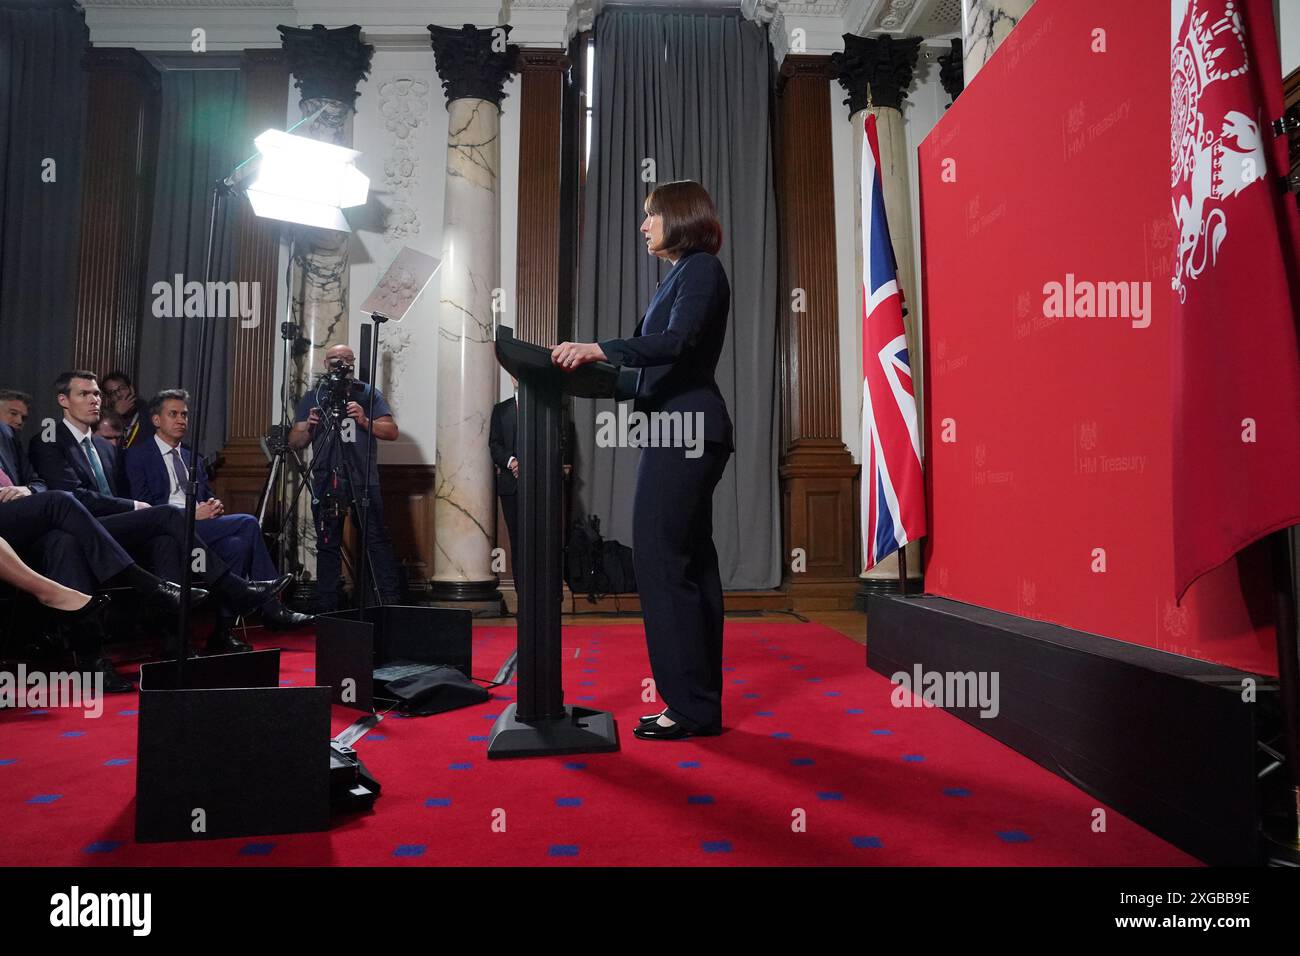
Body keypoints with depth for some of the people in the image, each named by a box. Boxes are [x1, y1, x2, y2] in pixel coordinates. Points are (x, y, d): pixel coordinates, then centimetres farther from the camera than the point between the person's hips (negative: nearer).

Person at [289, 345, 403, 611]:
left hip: (364, 480, -2)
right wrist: (308, 428, -8)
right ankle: (326, 610, 11)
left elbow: (392, 432, 2)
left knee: (377, 541, -8)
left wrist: (364, 421, -13)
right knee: (327, 545, 5)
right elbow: (294, 441, 12)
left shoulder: (369, 394, 10)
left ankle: (391, 604, -6)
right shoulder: (313, 397, 15)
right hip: (326, 481, 2)